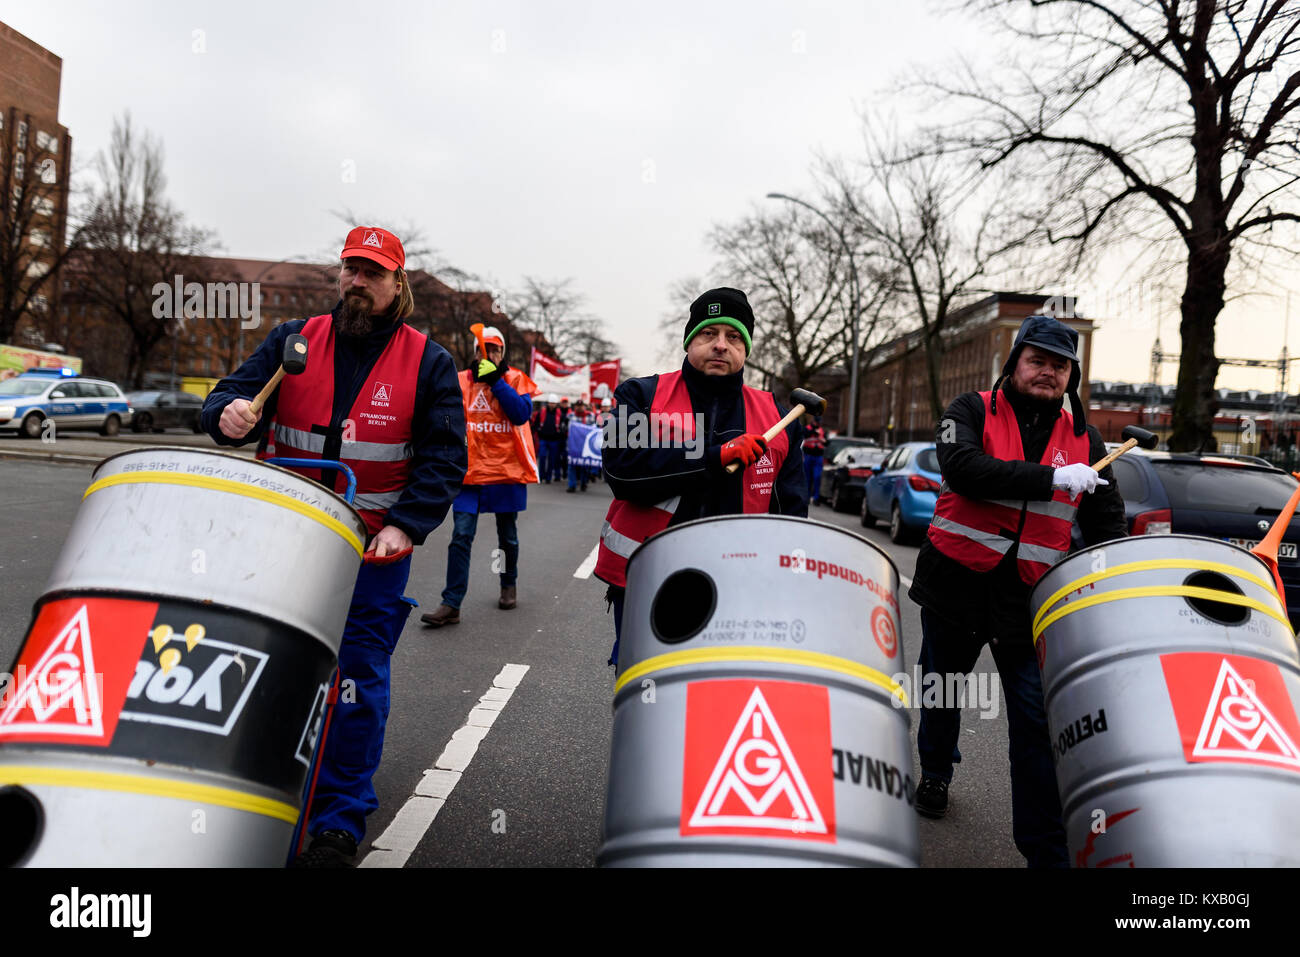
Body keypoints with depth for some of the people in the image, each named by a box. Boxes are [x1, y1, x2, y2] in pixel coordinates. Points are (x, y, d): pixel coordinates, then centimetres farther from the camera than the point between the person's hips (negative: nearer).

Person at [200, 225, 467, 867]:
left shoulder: (427, 362, -1)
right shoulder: (294, 340, 6)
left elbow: (444, 458, -5)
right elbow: (234, 394, 3)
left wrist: (404, 527, -18)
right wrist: (229, 415, -22)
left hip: (375, 548, -3)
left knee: (357, 676, 0)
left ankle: (338, 821, 14)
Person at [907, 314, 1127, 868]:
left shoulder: (1084, 441, 8)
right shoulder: (973, 412, -2)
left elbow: (1107, 524, 10)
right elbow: (962, 467, -22)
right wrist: (1051, 478, -24)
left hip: (1032, 598, 1)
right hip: (956, 583, -1)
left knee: (1037, 724, -4)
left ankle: (1046, 851, 5)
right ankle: (935, 774, 47)